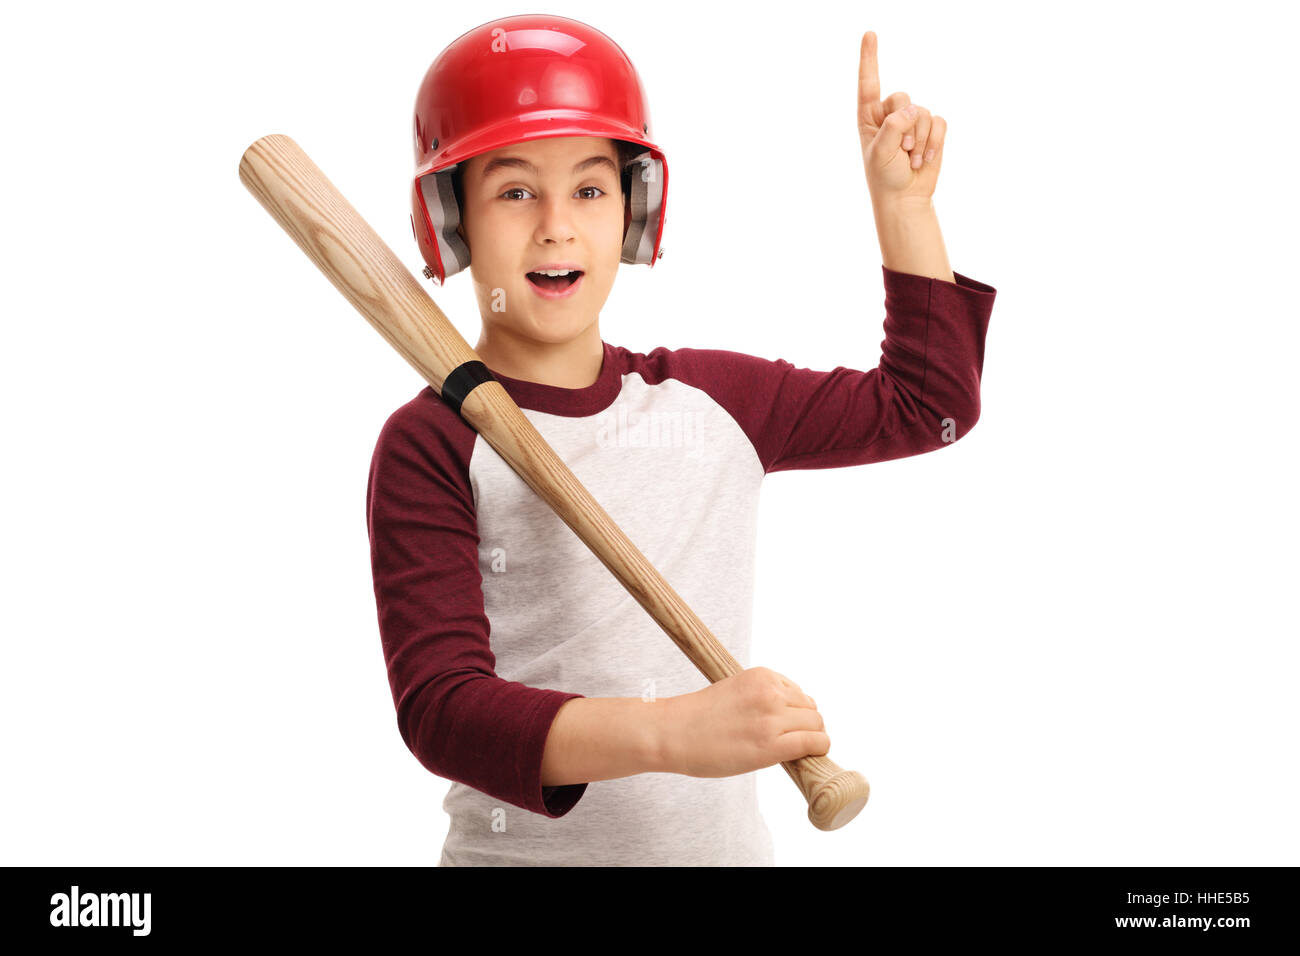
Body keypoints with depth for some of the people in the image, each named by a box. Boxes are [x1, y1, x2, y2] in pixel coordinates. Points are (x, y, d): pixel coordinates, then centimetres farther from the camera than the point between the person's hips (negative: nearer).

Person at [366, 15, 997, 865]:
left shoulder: (715, 397, 4)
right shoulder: (433, 445, -12)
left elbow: (928, 404, 16)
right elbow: (439, 705, -22)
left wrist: (903, 202, 9)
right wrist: (671, 732, -37)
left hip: (730, 844, 5)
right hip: (522, 853, -4)